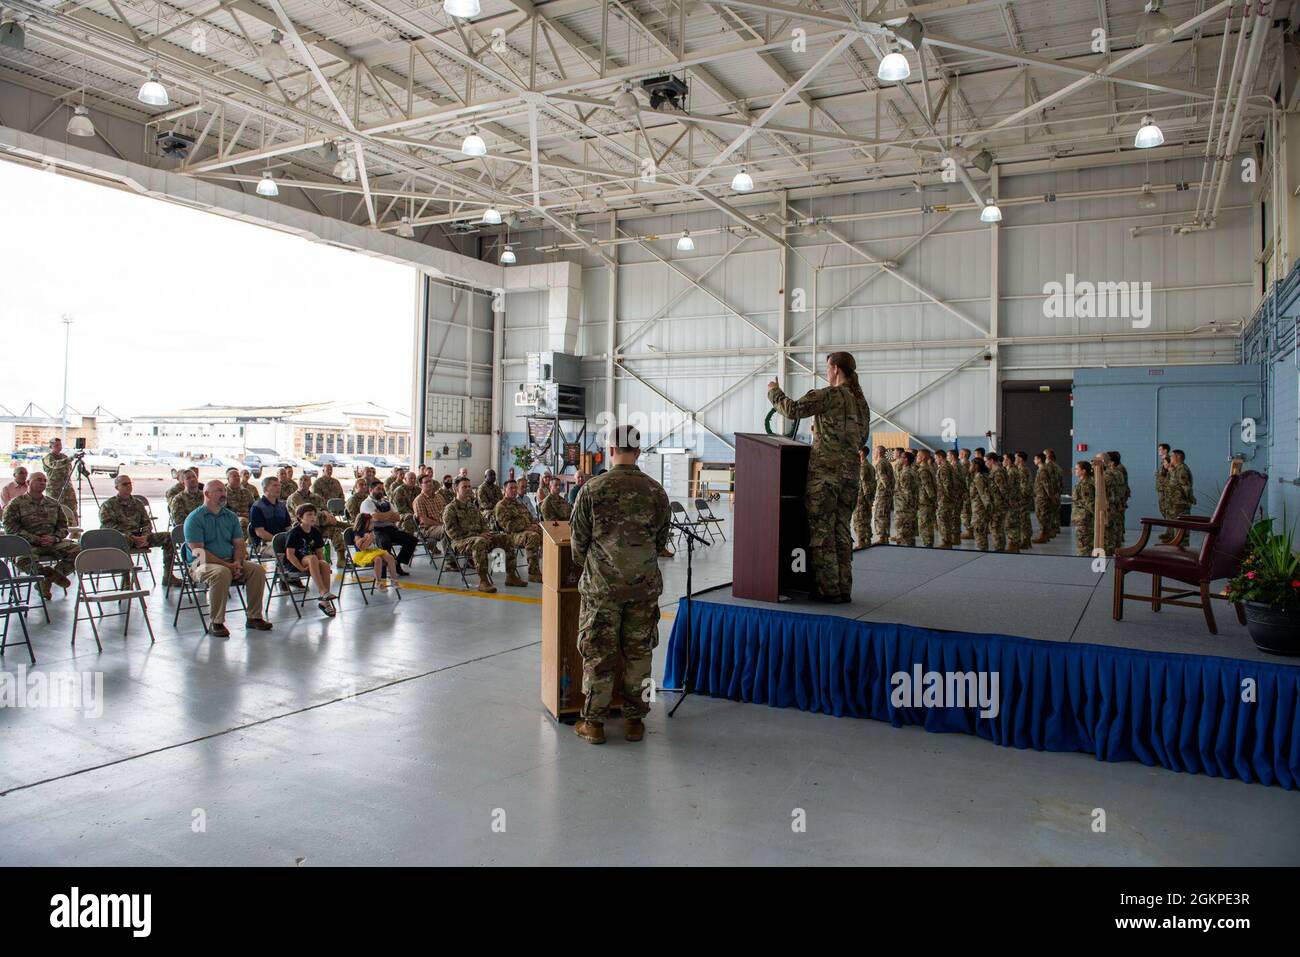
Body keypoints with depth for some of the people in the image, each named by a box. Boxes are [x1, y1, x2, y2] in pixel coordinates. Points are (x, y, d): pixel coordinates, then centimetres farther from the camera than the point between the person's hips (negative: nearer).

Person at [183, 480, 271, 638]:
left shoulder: (231, 517, 14)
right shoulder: (195, 518, -6)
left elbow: (239, 544, 11)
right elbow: (198, 551, -14)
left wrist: (237, 562, -11)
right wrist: (226, 565, -21)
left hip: (230, 562, 6)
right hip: (202, 564, -6)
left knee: (257, 569, -17)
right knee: (222, 573, -37)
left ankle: (254, 617, -8)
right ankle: (217, 623, -26)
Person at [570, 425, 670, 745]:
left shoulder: (593, 489, -9)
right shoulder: (656, 491, 0)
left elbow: (578, 539, -1)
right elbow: (661, 540, 9)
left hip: (601, 586, -2)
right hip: (644, 586, 2)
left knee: (598, 653, 7)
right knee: (639, 652, 12)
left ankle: (593, 723, 15)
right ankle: (634, 721, 21)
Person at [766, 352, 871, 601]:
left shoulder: (829, 395, -10)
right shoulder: (860, 400, 15)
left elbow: (793, 409, -16)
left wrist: (774, 392, 3)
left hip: (825, 471, -8)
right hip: (849, 473, 8)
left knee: (821, 530, -2)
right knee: (841, 531, 11)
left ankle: (828, 588, -1)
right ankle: (843, 588, 14)